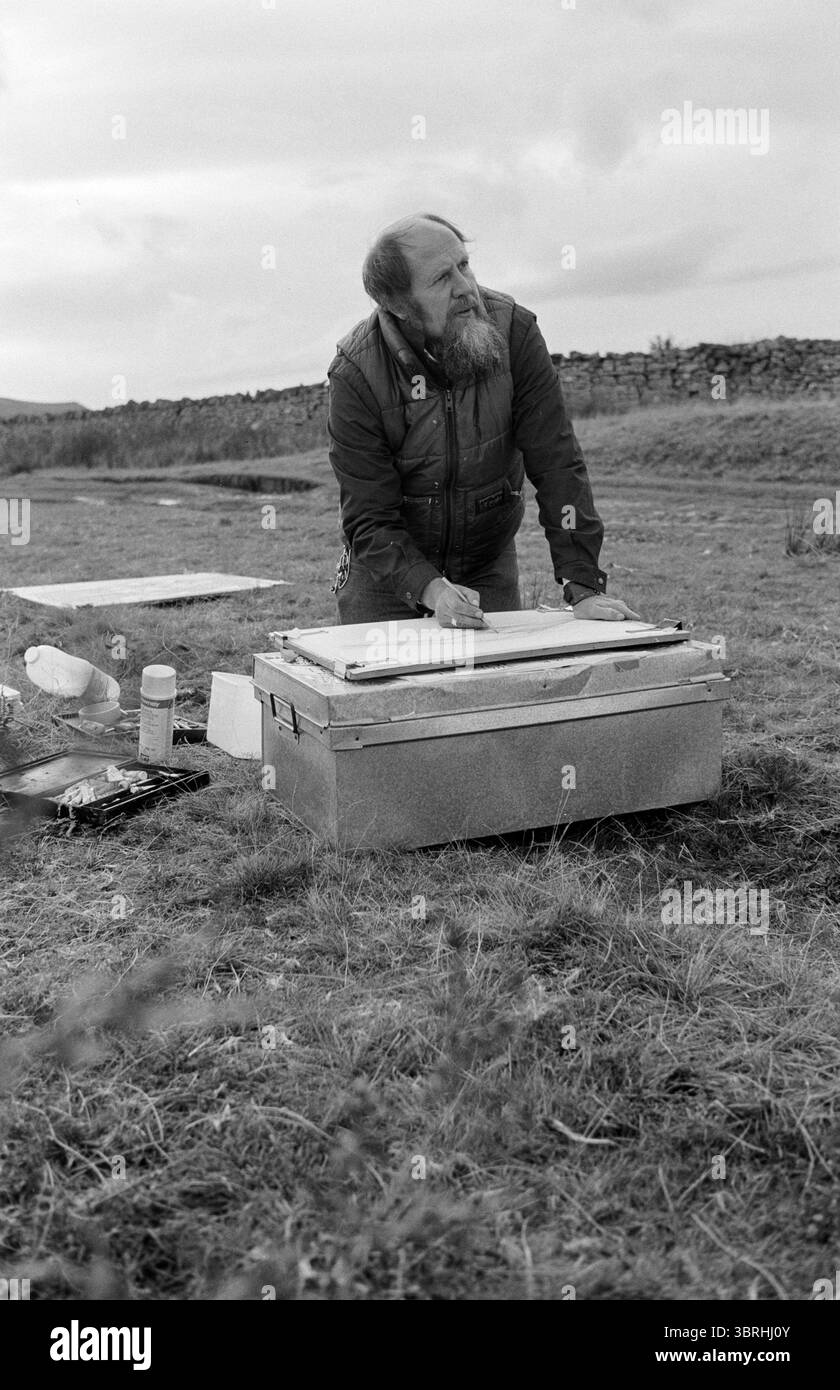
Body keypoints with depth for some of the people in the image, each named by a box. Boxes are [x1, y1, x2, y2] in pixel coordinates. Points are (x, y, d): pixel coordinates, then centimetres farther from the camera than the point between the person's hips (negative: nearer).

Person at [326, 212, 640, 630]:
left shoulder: (514, 332, -18)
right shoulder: (356, 375, -22)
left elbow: (556, 464, -17)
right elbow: (369, 519, -22)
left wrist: (583, 587, -24)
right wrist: (431, 590, -38)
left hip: (490, 570, 2)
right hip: (387, 572, -1)